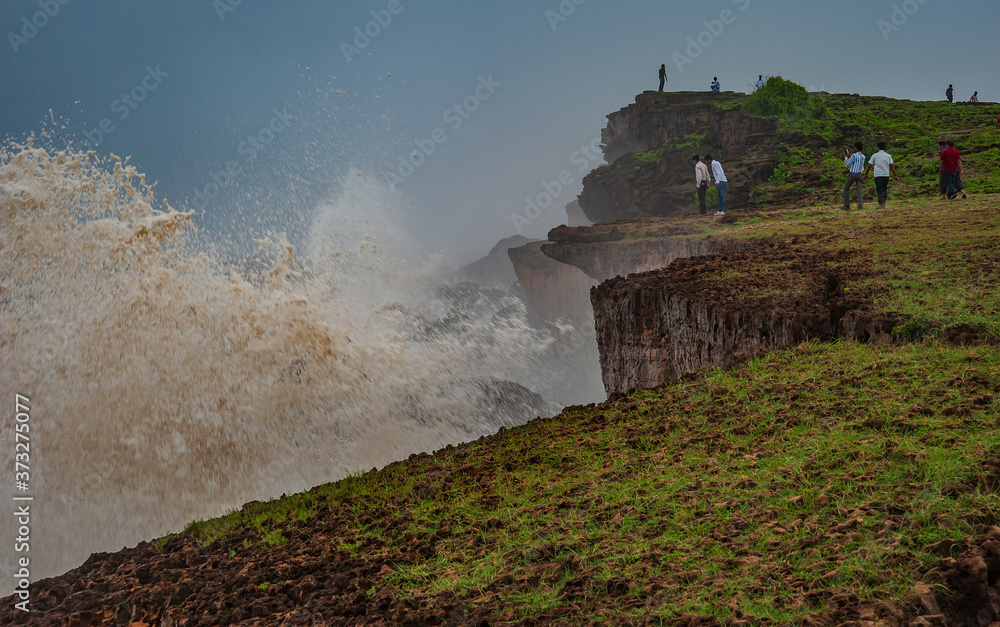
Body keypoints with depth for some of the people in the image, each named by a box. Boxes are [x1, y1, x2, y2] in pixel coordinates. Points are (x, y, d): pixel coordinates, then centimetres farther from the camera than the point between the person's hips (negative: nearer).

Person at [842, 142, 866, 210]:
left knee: (846, 189, 11)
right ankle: (860, 206, -15)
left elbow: (846, 165, -10)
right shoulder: (863, 156, 11)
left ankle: (847, 205, 7)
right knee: (859, 190, 0)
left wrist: (846, 157, 5)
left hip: (852, 174, -6)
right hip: (859, 174, 6)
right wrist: (849, 157, 23)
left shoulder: (854, 156, -15)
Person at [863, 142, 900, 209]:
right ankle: (883, 203, 19)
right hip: (886, 175, 3)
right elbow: (891, 166, 2)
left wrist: (866, 174, 14)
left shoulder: (875, 155, 1)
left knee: (879, 190, -3)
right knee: (884, 190, 15)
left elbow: (869, 165, 3)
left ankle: (881, 204, -12)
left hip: (878, 176, -3)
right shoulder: (888, 156, 6)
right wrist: (895, 175, 5)